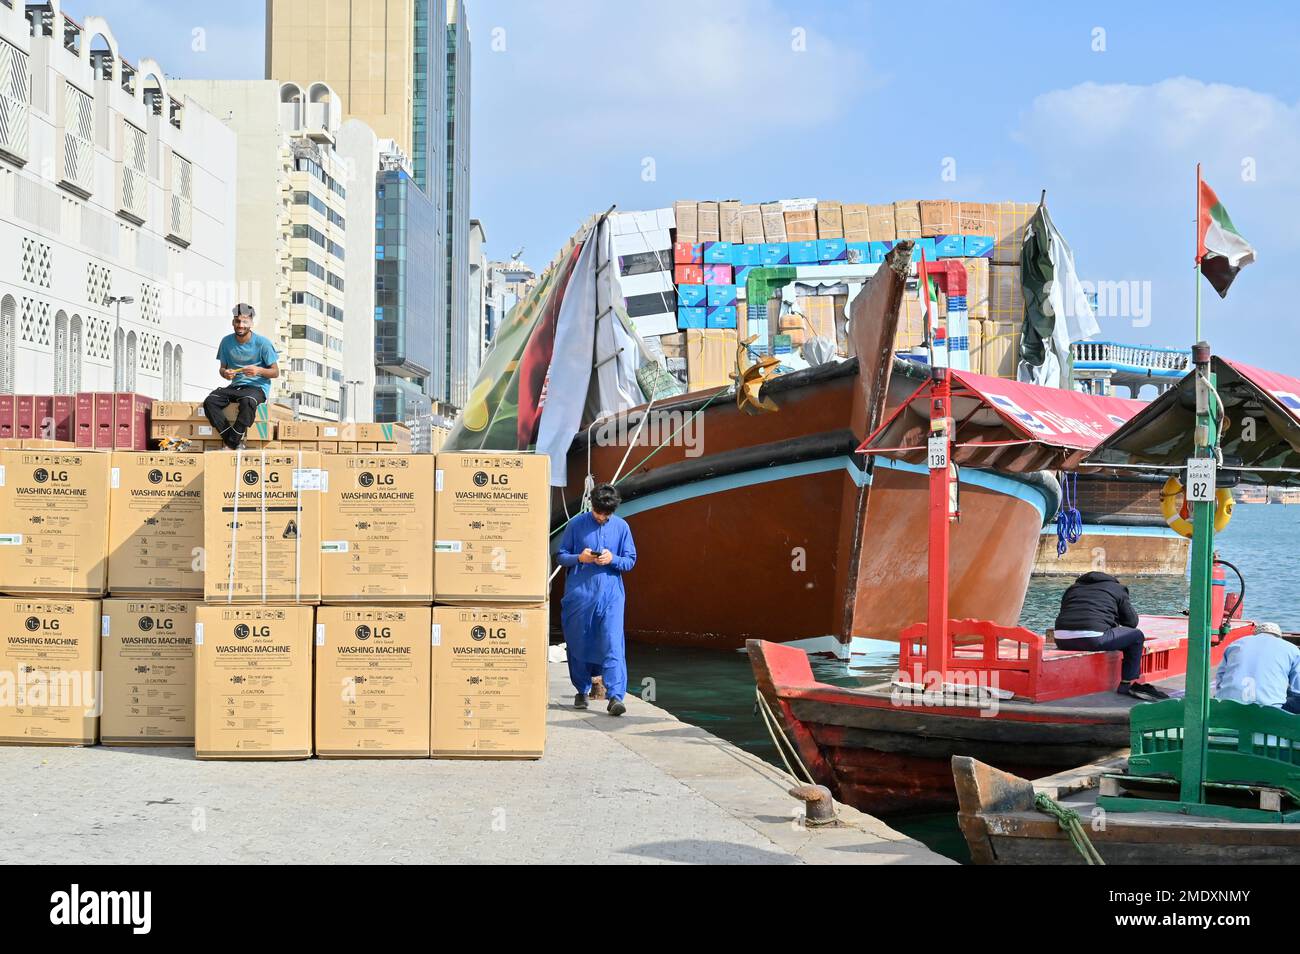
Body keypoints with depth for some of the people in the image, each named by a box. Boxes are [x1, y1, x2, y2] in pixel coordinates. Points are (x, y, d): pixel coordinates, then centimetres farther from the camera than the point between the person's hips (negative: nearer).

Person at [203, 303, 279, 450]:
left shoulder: (262, 343, -7)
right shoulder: (227, 342, 4)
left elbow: (275, 372, -3)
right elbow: (222, 368, 14)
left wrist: (259, 370, -23)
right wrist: (225, 373, -11)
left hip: (257, 387, -4)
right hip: (235, 385, 5)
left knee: (248, 401, -40)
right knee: (210, 402, -23)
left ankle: (233, 442, -26)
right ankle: (234, 441, -22)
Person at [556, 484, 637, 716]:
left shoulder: (621, 526, 5)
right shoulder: (576, 524, 1)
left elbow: (630, 561, 8)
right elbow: (561, 556, 6)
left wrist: (613, 559, -13)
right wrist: (579, 558, -15)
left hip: (610, 594, 0)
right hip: (579, 593, 0)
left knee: (613, 645, -11)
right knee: (578, 644, 7)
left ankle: (615, 697, -16)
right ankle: (582, 691, 23)